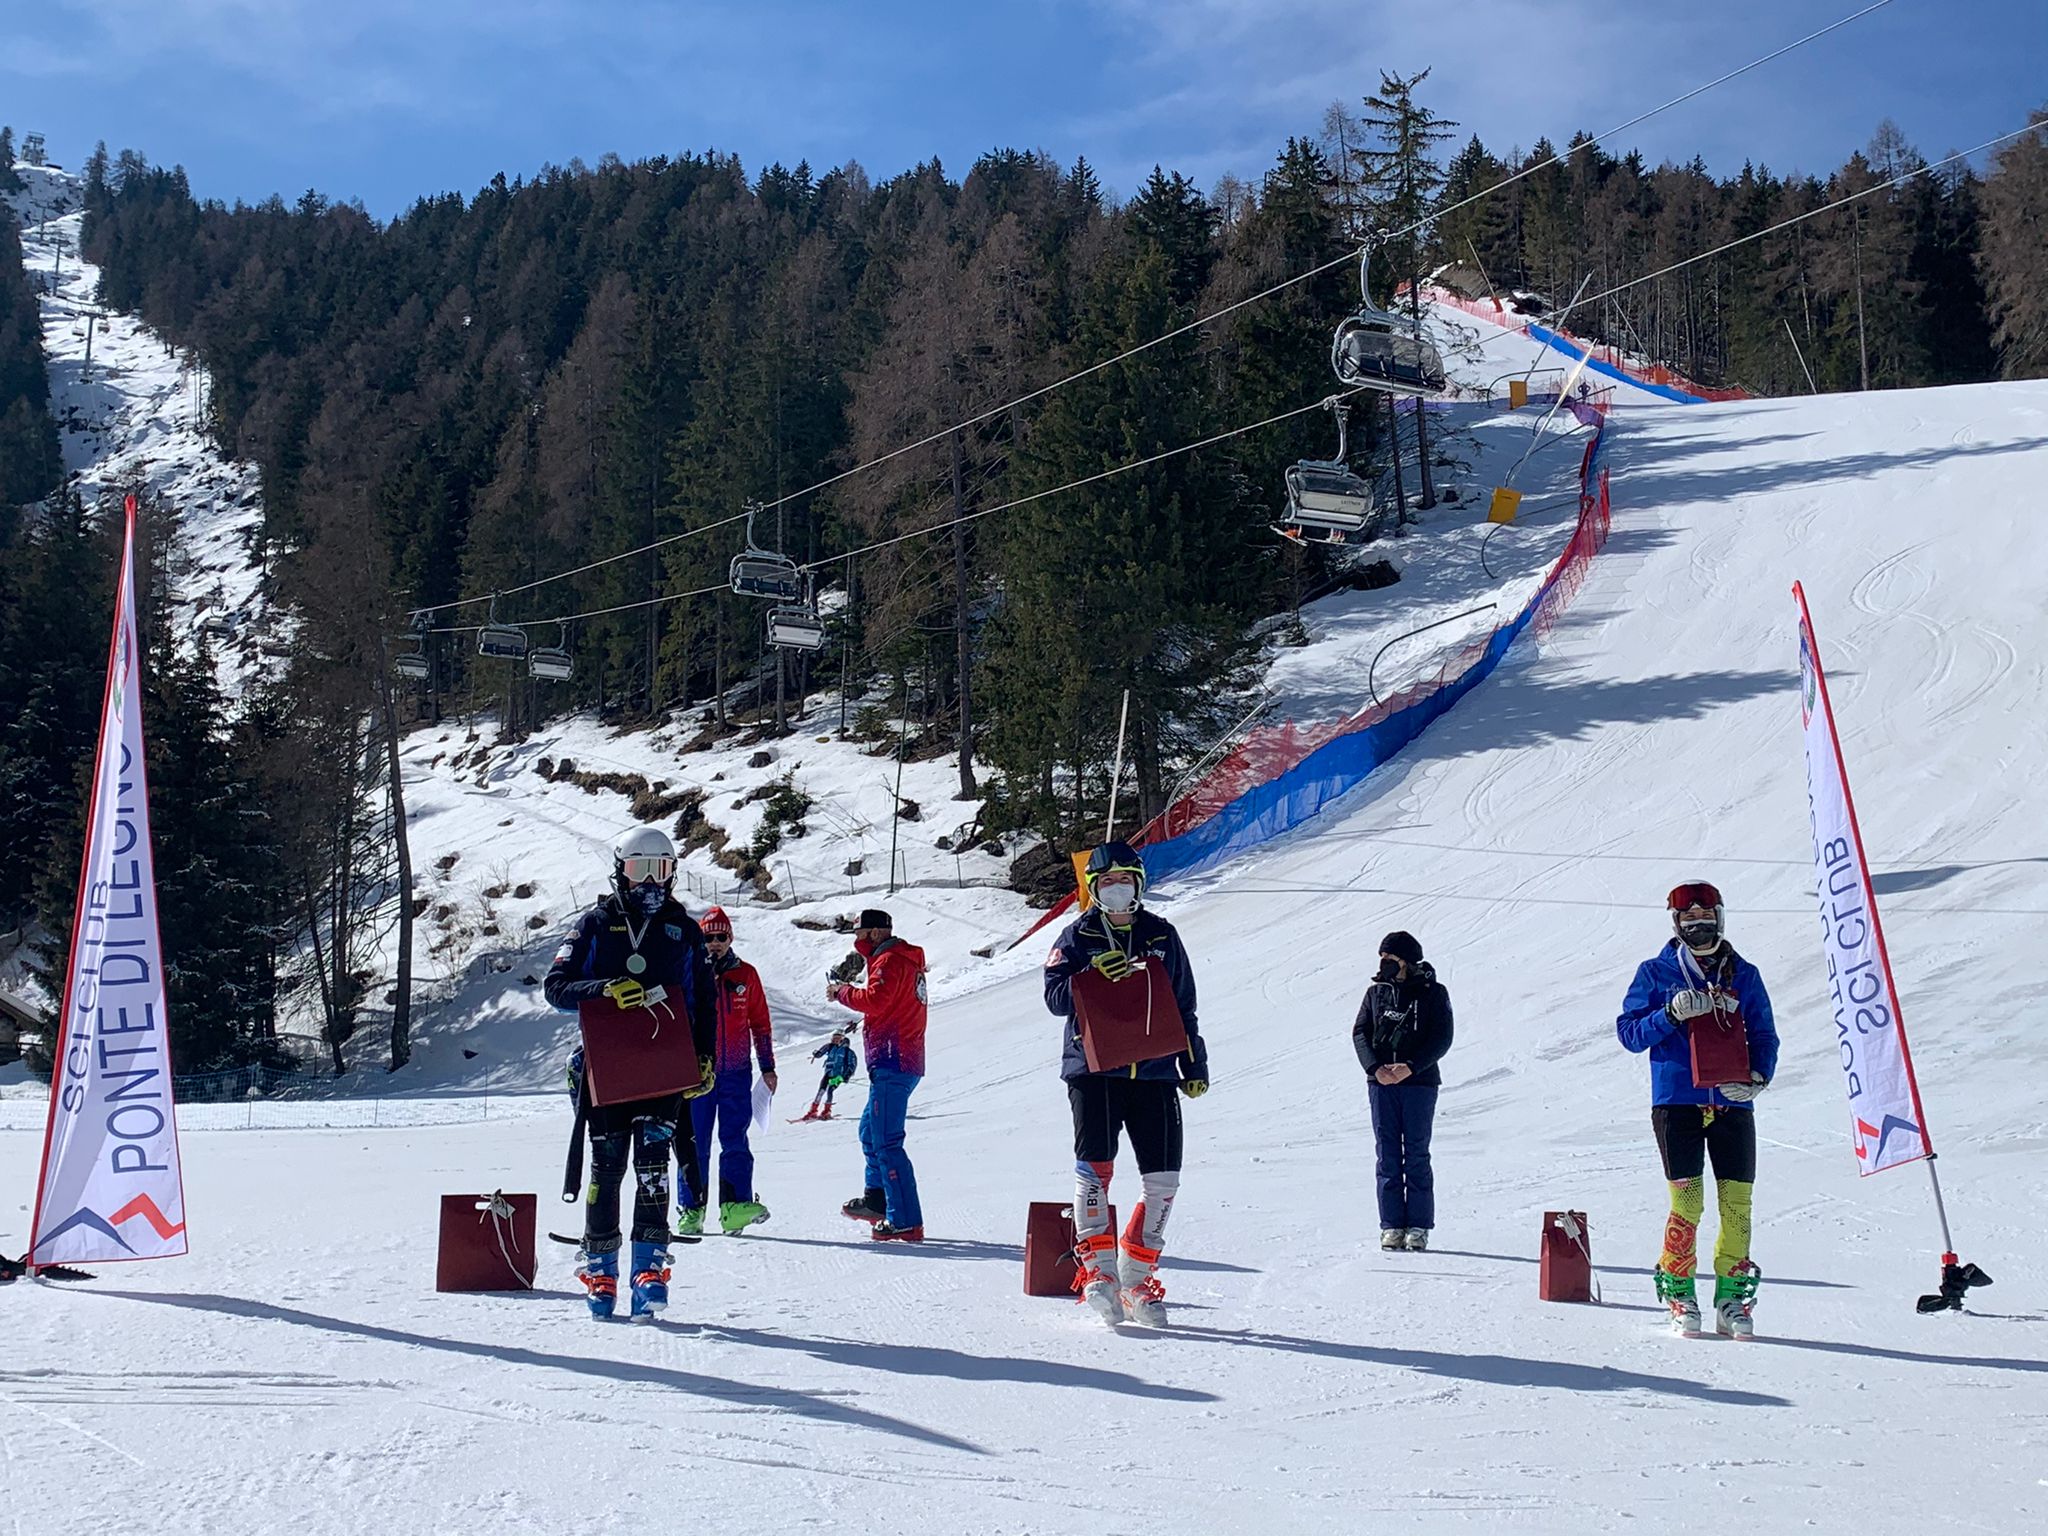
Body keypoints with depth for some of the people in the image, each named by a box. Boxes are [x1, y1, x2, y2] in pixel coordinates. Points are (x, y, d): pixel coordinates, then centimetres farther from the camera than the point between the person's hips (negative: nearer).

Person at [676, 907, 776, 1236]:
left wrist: (767, 1066, 11)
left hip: (736, 1072, 1)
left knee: (735, 1140, -5)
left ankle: (734, 1206, -10)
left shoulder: (745, 975, 8)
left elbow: (760, 1022, 14)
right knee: (695, 1142, 2)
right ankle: (692, 1209, 7)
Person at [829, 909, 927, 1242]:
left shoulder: (889, 961, -11)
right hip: (908, 1062, 11)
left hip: (891, 1064, -11)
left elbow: (874, 1000, -23)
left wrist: (842, 992, -7)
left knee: (886, 1142, -12)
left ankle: (906, 1223, -15)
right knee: (870, 1131, 25)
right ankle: (877, 1199, 36)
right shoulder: (906, 959, 21)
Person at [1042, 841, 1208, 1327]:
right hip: (1093, 1069, -3)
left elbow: (1183, 1005, 18)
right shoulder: (1078, 936, 7)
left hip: (1154, 1071, 3)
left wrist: (1194, 1064, 14)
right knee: (1094, 1164, -17)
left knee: (1163, 1178, -2)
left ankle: (1136, 1278, 8)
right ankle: (1097, 1269, -11)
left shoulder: (1161, 935, 13)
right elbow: (1055, 996, -2)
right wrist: (1094, 975, -19)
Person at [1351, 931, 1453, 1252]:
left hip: (1419, 1082, -3)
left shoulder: (1433, 993, 1)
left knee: (1417, 1154, -1)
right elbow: (1360, 1032, 5)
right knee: (1387, 1154, 2)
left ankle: (1418, 1227, 3)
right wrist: (1375, 1068, -11)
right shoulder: (1376, 992, 10)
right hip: (1381, 1082, 3)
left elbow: (1442, 1038, -5)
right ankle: (1391, 1225, 6)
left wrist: (1411, 1066, -17)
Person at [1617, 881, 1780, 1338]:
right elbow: (1630, 1033, 3)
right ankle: (1678, 1295, 5)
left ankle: (1733, 1298, 9)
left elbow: (1765, 1036, 13)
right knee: (1686, 1203, -7)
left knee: (1737, 1203, -1)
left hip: (1732, 1104, 2)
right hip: (1676, 1102, -2)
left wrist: (1758, 1076, -7)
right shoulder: (1656, 973, 7)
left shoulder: (1744, 975, 12)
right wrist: (1671, 1014, -14)